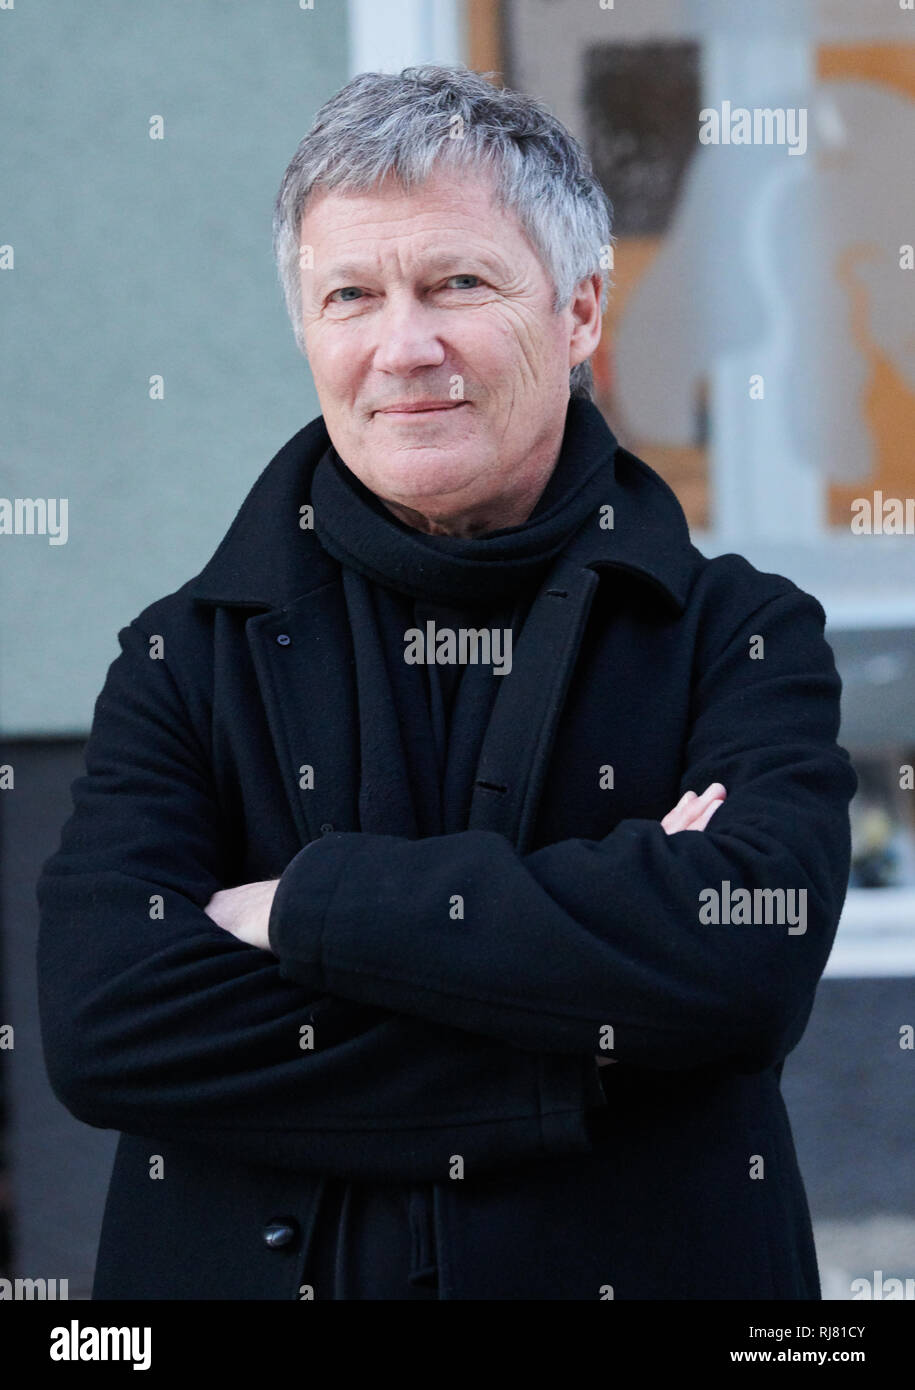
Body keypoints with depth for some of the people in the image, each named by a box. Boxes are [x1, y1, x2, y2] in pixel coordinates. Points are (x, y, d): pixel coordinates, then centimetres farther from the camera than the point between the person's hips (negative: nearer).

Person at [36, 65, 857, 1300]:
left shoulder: (741, 637, -4)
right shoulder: (189, 656, -1)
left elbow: (748, 952, -23)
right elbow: (105, 1022, -16)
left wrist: (306, 907, -19)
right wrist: (587, 1056, -22)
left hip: (653, 1267, 0)